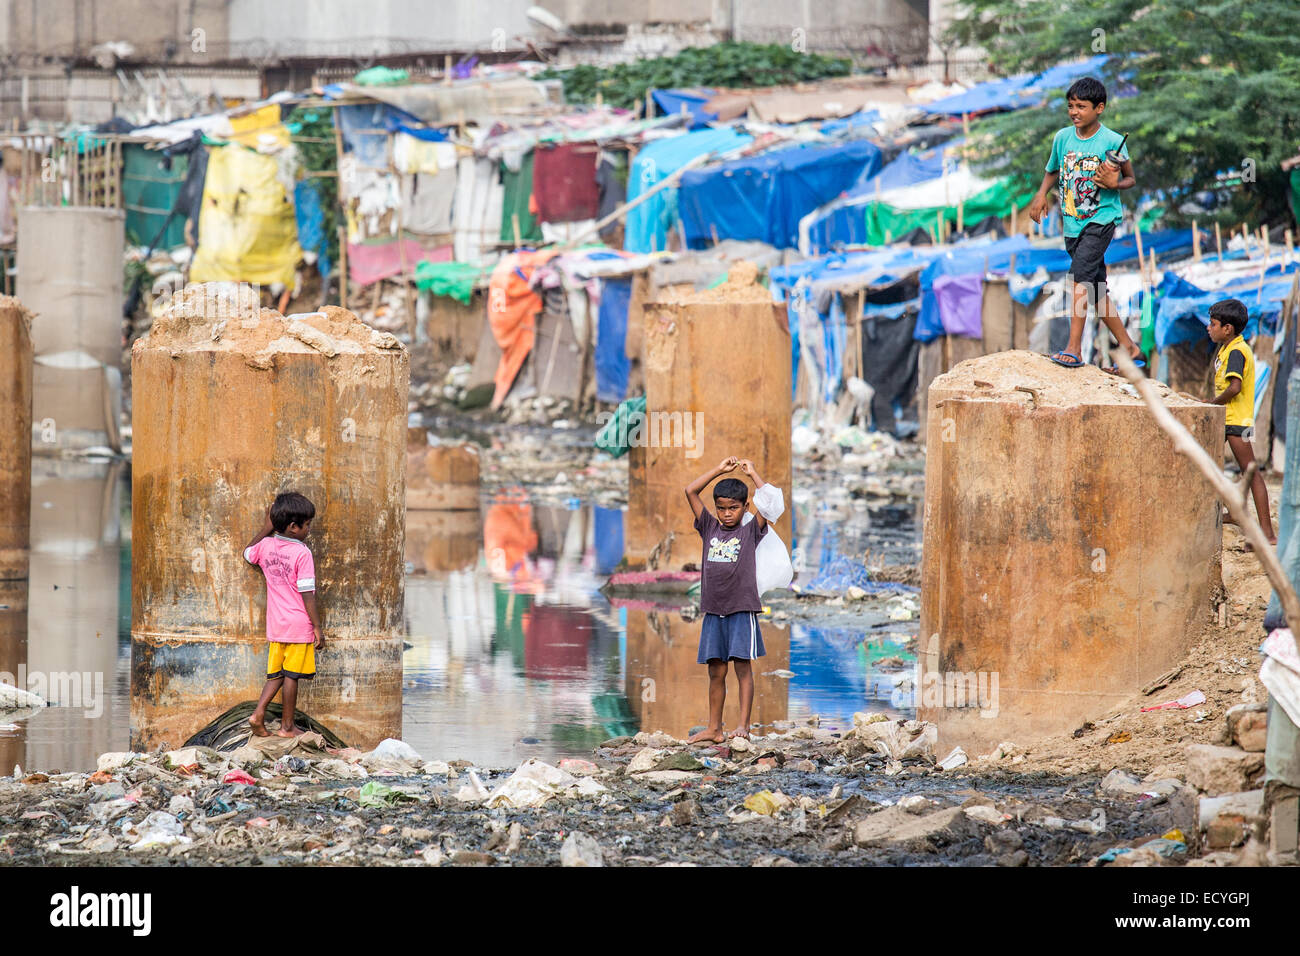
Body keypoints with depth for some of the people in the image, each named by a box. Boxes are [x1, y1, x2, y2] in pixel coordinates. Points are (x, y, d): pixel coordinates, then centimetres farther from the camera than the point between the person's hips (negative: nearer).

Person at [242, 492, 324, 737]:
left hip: (275, 625, 6)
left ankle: (258, 713, 2)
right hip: (299, 625, -6)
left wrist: (266, 529, 24)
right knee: (291, 676, 3)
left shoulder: (266, 546, 1)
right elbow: (307, 594, -16)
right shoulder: (302, 554, -16)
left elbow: (247, 554, 26)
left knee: (276, 674, 17)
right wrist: (317, 627, -10)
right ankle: (287, 726, 11)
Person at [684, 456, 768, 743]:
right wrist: (720, 470, 9)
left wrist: (752, 473, 1)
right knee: (715, 671, 7)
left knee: (743, 667, -4)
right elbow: (691, 491, 9)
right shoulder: (709, 528, 12)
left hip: (742, 610, -4)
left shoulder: (750, 531, 3)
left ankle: (743, 726, -4)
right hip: (714, 611, 4)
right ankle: (714, 729, 12)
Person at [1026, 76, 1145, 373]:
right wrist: (1042, 193, 1)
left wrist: (1114, 184, -21)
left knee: (1080, 275, -23)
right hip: (1073, 222, 6)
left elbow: (1131, 179, 0)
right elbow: (1052, 171, 19)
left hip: (1101, 217, -6)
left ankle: (1074, 348, -25)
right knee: (1095, 290, 9)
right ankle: (1130, 349, 20)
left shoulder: (1112, 141, -10)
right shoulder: (1062, 137, 3)